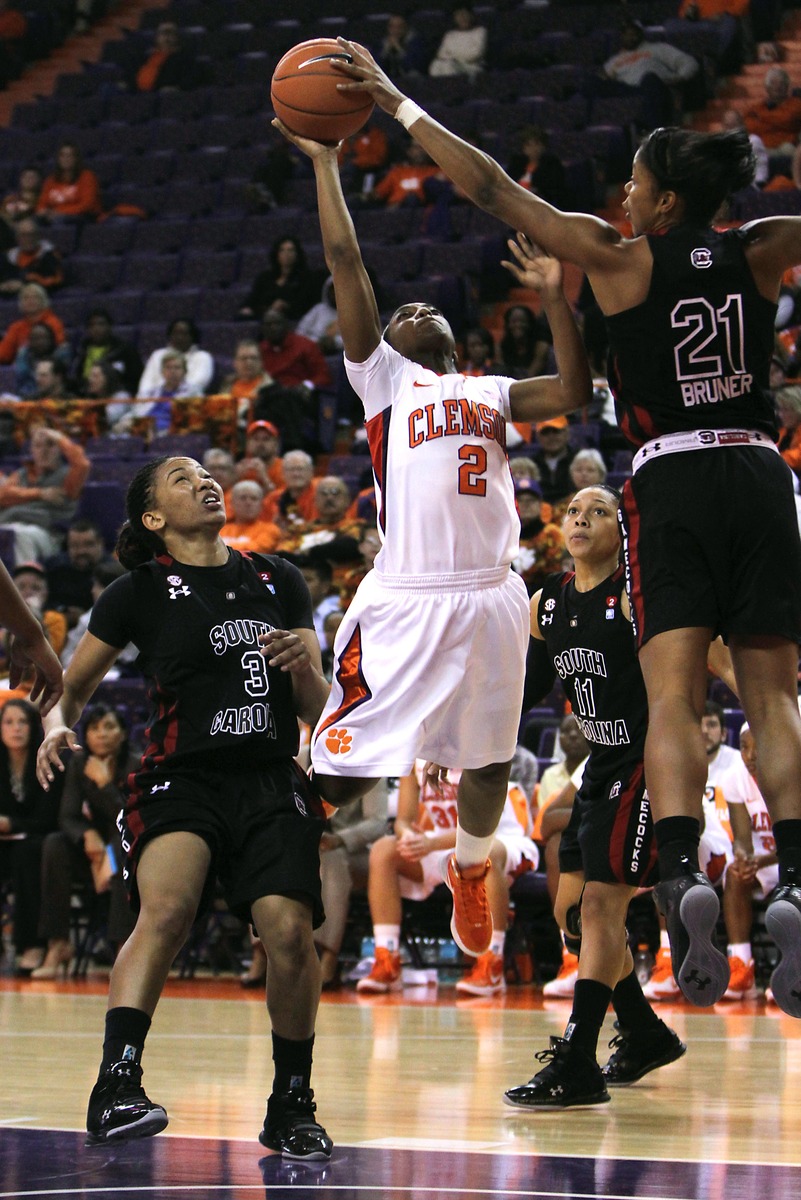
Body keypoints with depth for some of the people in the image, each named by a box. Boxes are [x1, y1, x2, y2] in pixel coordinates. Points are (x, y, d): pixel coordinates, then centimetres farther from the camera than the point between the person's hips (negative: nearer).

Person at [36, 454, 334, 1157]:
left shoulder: (278, 582, 15)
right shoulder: (140, 592, 6)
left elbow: (316, 711, 16)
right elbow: (69, 690, 12)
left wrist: (305, 665, -6)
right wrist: (57, 726, -10)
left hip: (273, 783, 3)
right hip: (182, 778, -3)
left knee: (290, 933, -16)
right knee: (166, 908, -30)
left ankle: (292, 1107, 4)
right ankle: (117, 1086, -38)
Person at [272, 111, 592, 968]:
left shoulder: (491, 393, 22)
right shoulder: (380, 377, 11)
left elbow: (574, 391, 8)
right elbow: (345, 262, 4)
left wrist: (554, 293, 6)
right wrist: (324, 165, 3)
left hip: (491, 597, 5)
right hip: (404, 599, -5)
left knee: (488, 760, 17)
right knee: (345, 766, -10)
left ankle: (470, 875, 40)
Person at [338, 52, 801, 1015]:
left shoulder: (620, 259, -1)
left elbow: (491, 188, 0)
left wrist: (392, 100, 5)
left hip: (671, 482, -3)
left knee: (672, 691, -11)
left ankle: (682, 874, -30)